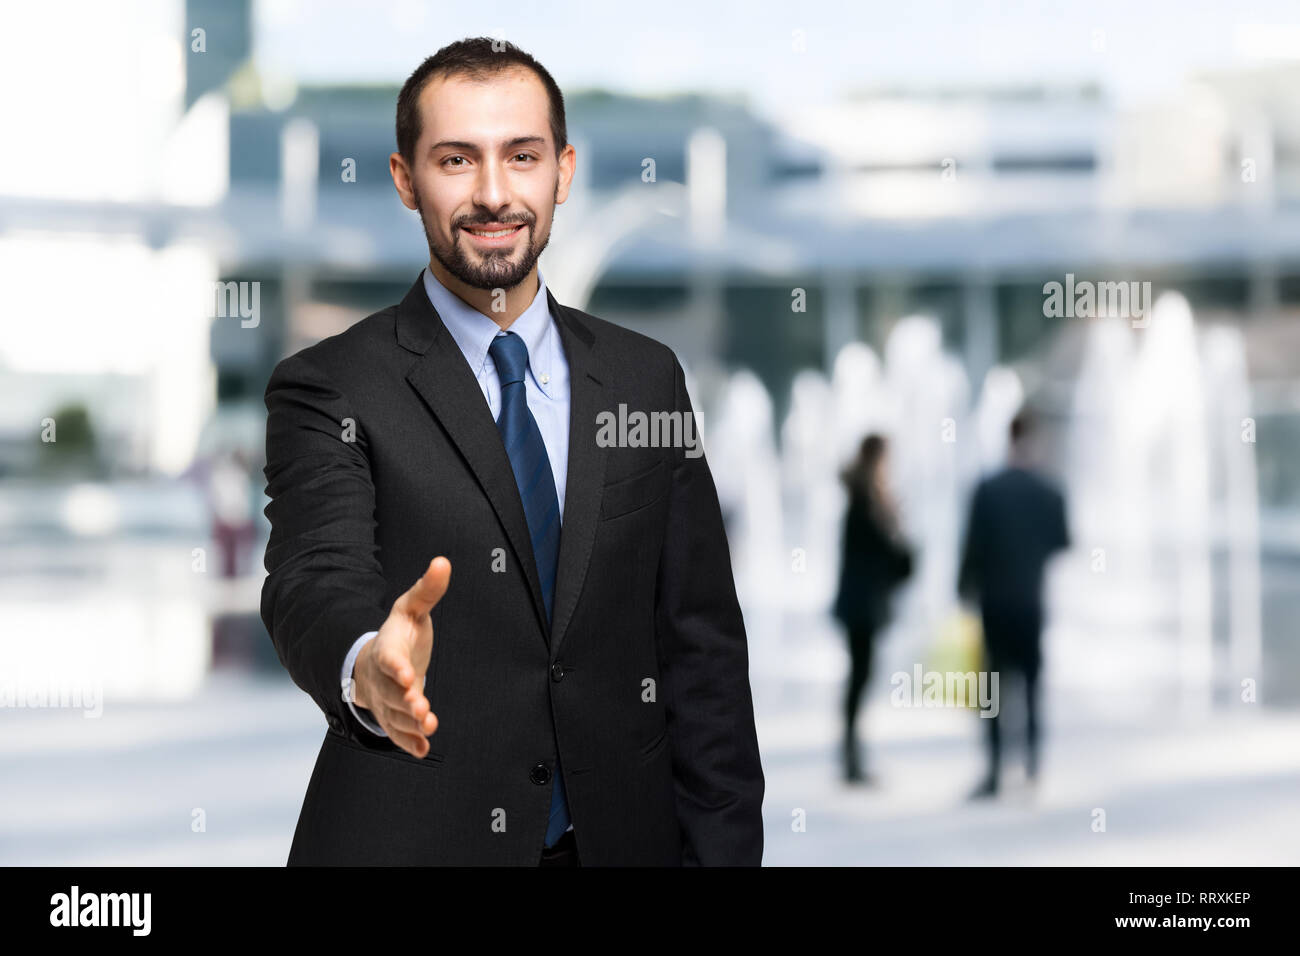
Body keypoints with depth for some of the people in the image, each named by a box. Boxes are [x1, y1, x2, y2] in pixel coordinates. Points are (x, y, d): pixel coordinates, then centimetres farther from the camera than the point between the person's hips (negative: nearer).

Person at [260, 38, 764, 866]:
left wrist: (721, 850, -1)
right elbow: (314, 585, -22)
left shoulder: (646, 378, 6)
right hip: (406, 840, -3)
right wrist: (365, 669, -44)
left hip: (620, 837, 3)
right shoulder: (328, 391, -5)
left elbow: (700, 642, 6)